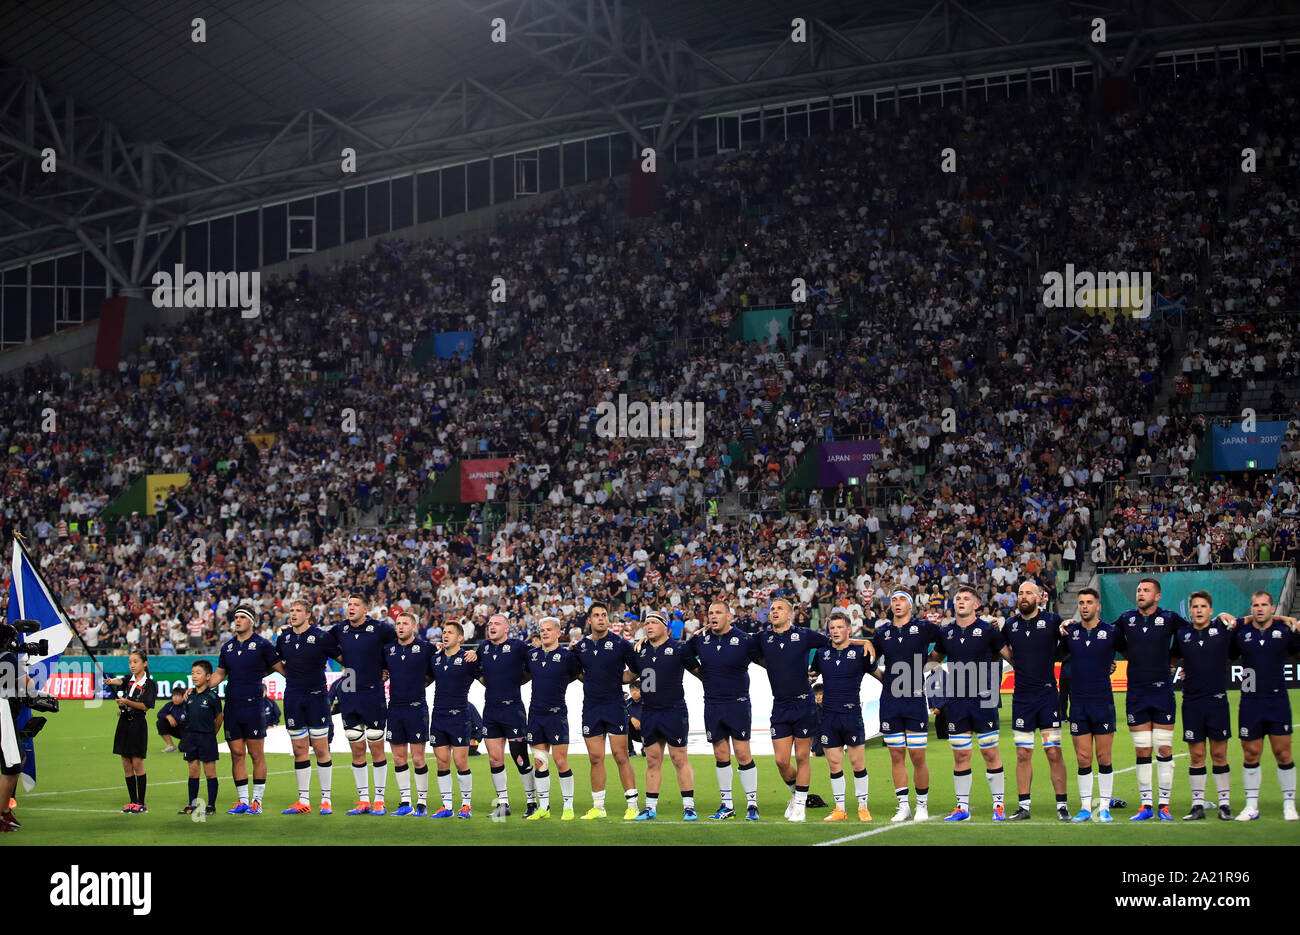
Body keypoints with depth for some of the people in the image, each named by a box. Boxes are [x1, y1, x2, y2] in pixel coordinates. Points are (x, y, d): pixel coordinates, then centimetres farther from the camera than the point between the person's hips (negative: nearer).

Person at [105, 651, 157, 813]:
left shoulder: (149, 684, -3)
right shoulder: (129, 681, 11)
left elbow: (146, 706, -10)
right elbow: (119, 682, -12)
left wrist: (127, 702, -22)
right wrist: (109, 681, -34)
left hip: (138, 724, -5)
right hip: (124, 723, 5)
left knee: (137, 764, -5)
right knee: (127, 766, 6)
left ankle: (141, 804, 0)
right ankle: (133, 801, 12)